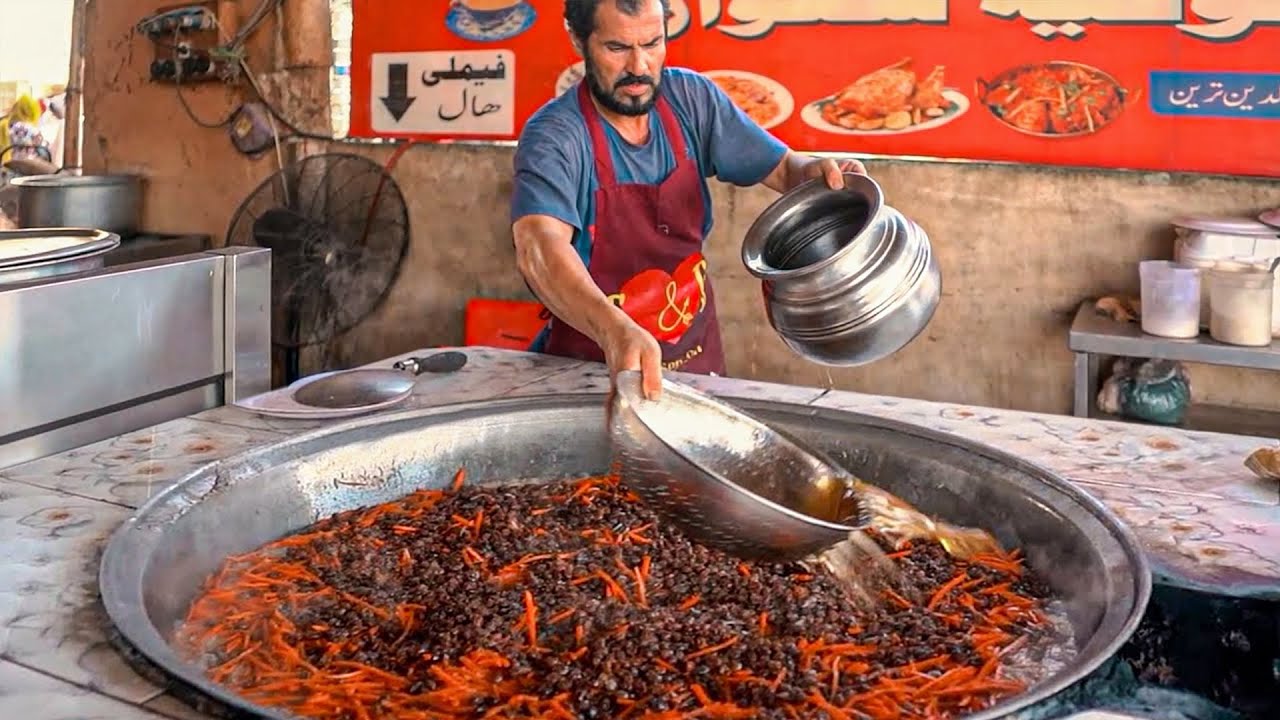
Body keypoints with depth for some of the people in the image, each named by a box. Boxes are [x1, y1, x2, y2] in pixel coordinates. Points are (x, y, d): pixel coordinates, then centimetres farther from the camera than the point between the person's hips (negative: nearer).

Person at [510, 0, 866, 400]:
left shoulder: (691, 99, -2)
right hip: (593, 369, -4)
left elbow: (784, 167, 7)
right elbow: (539, 250, -35)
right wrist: (615, 332, -52)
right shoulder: (553, 137, -18)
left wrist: (818, 172, -17)